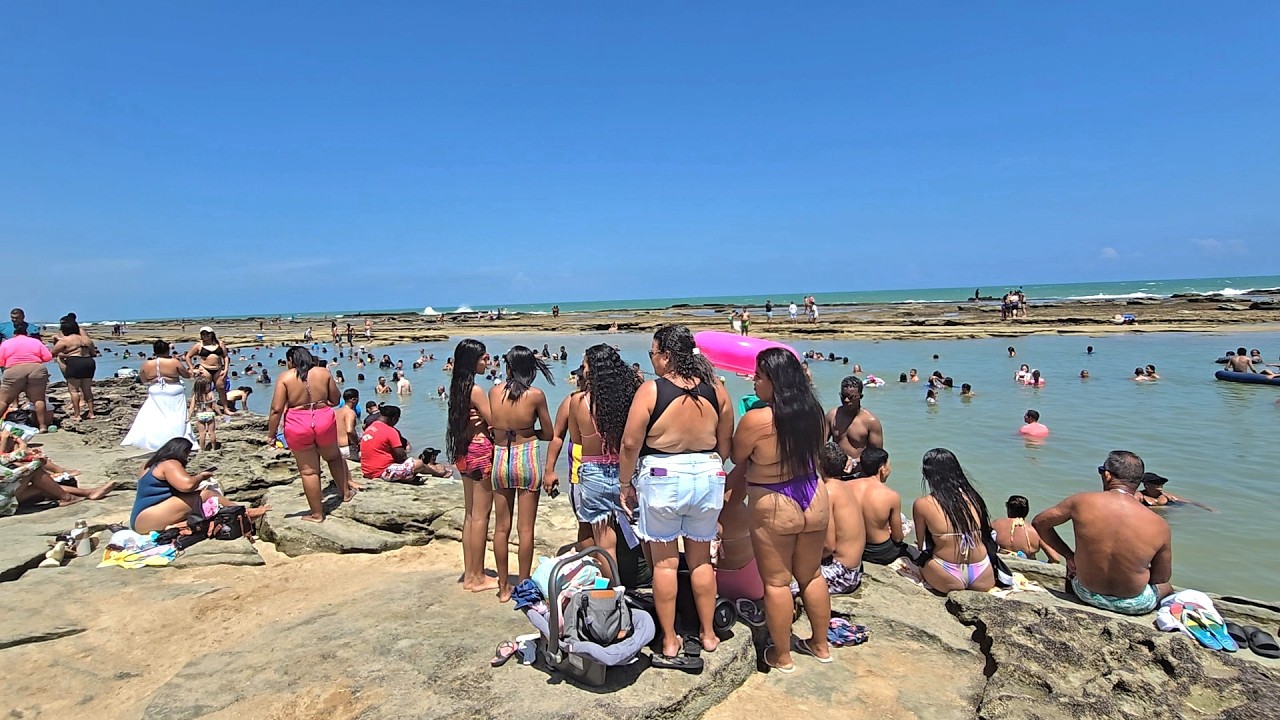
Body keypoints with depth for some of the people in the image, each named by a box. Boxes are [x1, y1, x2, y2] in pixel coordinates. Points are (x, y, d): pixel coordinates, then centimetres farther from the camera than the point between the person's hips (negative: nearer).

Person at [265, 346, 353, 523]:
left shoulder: (285, 377, -5)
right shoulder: (324, 373, 2)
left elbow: (276, 409, -10)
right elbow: (336, 400, 8)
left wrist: (271, 434, -2)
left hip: (298, 427, -2)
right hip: (324, 421, 2)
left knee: (308, 471, 8)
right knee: (334, 457, 29)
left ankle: (317, 513, 17)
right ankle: (346, 492, 39)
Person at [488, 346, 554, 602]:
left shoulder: (494, 392, -2)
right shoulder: (536, 395, -9)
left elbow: (493, 427, 4)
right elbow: (548, 434, -1)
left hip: (500, 458, 3)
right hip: (527, 458, -3)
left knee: (501, 527, 12)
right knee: (525, 528, 6)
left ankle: (504, 586, 21)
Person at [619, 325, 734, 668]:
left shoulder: (651, 389, -13)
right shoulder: (716, 390, -1)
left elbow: (631, 444, -12)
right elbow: (726, 443, 7)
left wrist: (625, 484, 0)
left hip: (662, 478, -4)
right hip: (708, 478, 4)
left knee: (664, 561, 9)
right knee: (701, 559, 18)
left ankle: (669, 642, 19)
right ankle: (708, 634, 29)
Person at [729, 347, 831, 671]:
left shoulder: (756, 419, -23)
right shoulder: (816, 413, -5)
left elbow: (736, 457, -7)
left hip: (774, 509, -6)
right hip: (815, 499, 6)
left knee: (776, 582, 10)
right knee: (812, 575, 22)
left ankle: (782, 656, 24)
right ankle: (821, 645, 37)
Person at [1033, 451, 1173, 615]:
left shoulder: (1082, 502, -17)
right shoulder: (1159, 526, -18)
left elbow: (1039, 523, -3)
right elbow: (1162, 578, -5)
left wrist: (1068, 556, 5)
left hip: (1086, 595, 0)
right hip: (1134, 605, 0)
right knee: (1167, 587, 35)